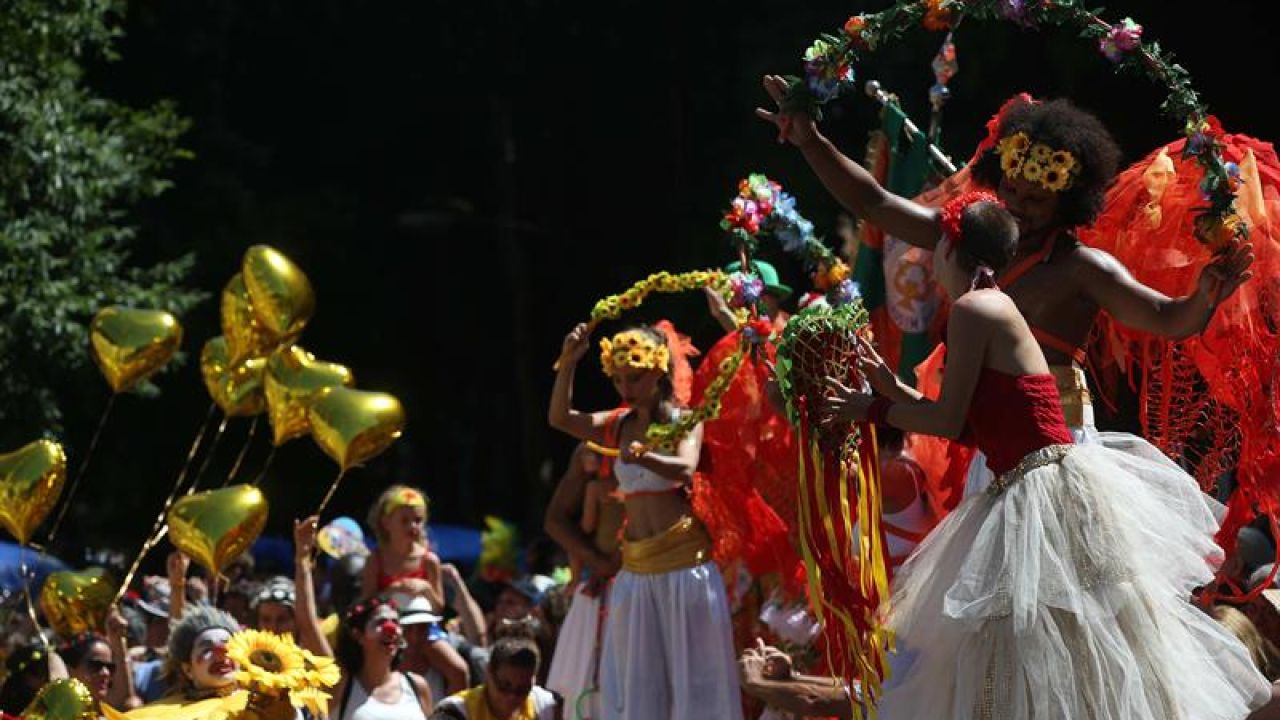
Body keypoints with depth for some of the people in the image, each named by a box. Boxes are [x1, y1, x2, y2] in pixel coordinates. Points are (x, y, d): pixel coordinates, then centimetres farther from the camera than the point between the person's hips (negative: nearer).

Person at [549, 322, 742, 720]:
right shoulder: (620, 426, 11)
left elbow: (685, 468, -24)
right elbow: (559, 418, 4)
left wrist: (643, 457, -43)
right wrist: (568, 362, -8)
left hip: (684, 563, -6)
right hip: (636, 568, 6)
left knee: (691, 670, -4)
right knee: (637, 679, 4)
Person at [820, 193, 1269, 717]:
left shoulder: (972, 309, -12)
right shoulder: (991, 307, 16)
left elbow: (949, 421, -14)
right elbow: (975, 426, 19)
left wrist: (872, 409, -3)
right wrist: (894, 390, 25)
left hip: (1047, 496, -10)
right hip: (1026, 497, 10)